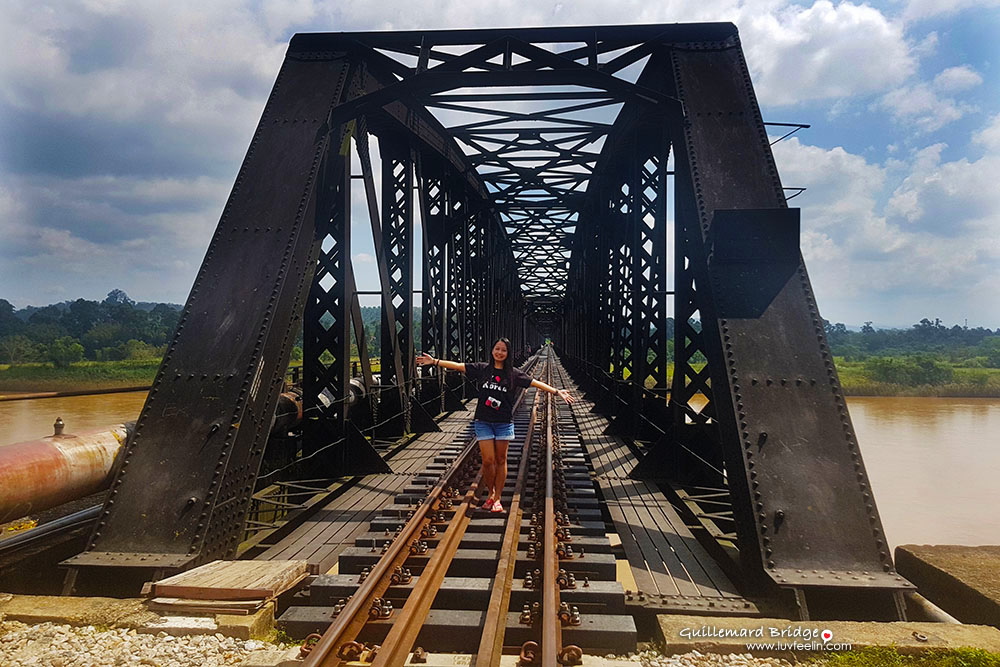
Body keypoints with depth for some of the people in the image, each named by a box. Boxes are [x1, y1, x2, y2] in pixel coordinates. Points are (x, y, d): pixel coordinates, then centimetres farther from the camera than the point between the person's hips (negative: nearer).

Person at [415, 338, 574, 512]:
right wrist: (435, 361, -5)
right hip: (483, 422, 0)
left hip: (504, 423, 0)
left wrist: (557, 391, -8)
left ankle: (497, 498, 18)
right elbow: (458, 366, 1)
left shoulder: (513, 373, 1)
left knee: (501, 460, 6)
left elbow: (535, 383, -2)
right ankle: (490, 493, 21)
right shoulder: (482, 369, 2)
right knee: (488, 461, -3)